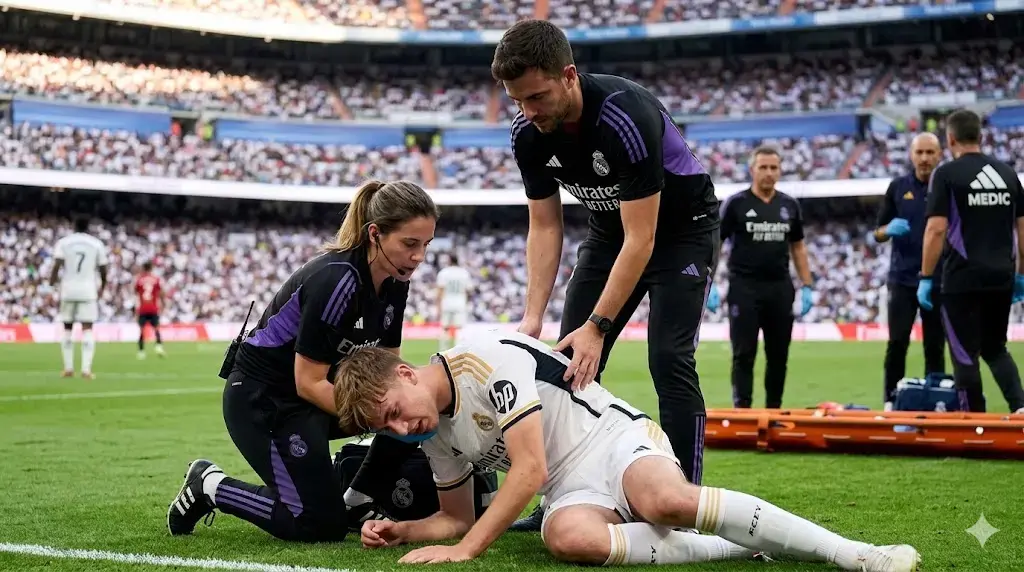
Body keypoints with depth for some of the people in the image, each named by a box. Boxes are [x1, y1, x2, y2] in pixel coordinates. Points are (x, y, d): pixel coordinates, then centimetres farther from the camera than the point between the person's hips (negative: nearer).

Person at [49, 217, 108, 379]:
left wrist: (52, 283, -3)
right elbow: (103, 270, 8)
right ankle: (86, 369, -12)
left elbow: (57, 265, -9)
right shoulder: (97, 244, 5)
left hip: (68, 289, 1)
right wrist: (102, 287, 23)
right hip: (88, 290, -1)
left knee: (67, 328, 13)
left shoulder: (63, 242, 3)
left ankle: (68, 368, 13)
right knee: (87, 329, -3)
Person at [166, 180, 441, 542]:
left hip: (315, 393, 8)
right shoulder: (335, 280, -28)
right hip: (262, 400, -8)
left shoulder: (394, 282, -4)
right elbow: (309, 383, -25)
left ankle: (355, 502, 8)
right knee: (323, 526, -9)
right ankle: (210, 485, 7)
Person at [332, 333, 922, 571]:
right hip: (571, 492, 5)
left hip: (616, 440, -5)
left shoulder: (488, 358, -15)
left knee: (667, 500, -41)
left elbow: (528, 471, -19)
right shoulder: (436, 437, 10)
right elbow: (457, 517, 22)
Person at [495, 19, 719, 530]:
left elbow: (641, 239, -34)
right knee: (571, 362, -1)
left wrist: (597, 327, -35)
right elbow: (545, 227, -7)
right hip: (610, 230, 6)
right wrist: (533, 316, -17)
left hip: (681, 227, -6)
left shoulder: (627, 116, -36)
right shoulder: (528, 134, -17)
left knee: (669, 361, -18)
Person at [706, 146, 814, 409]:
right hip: (744, 289, -4)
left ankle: (773, 410, 18)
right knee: (744, 354, -3)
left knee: (779, 355, 7)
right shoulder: (736, 204, -2)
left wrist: (807, 287, 8)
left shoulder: (789, 205, 10)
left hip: (780, 289, 4)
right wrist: (709, 286, -11)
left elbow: (798, 248, 16)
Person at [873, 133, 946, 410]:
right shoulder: (898, 187, 4)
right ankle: (891, 400, 5)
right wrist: (890, 229, -16)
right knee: (897, 342, -4)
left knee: (935, 345, 5)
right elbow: (878, 233, 7)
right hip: (903, 278, 0)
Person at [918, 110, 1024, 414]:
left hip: (963, 279, -5)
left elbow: (936, 230, -13)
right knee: (995, 348, 20)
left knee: (965, 354, 4)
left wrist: (926, 278, -8)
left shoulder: (946, 174, -6)